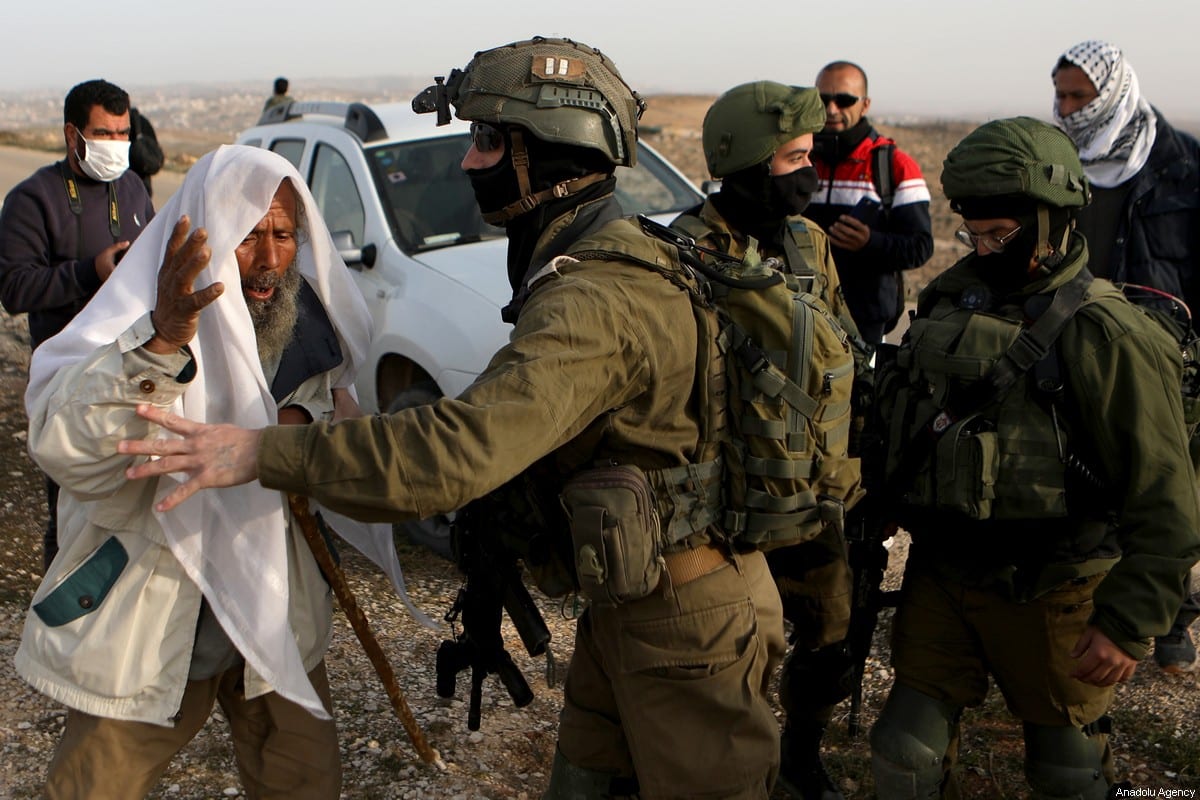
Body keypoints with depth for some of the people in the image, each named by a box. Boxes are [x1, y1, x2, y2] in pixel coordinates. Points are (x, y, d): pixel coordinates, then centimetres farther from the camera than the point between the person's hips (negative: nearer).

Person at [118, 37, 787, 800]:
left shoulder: (594, 301, -28)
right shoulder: (600, 256, 7)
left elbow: (463, 447, -38)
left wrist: (265, 453, -34)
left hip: (688, 619, -9)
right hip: (631, 596, 10)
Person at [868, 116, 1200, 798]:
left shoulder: (1104, 336, -16)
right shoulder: (947, 302, 4)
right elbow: (900, 424, 15)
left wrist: (1129, 623, -17)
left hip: (1049, 595, -5)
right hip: (941, 577, 5)